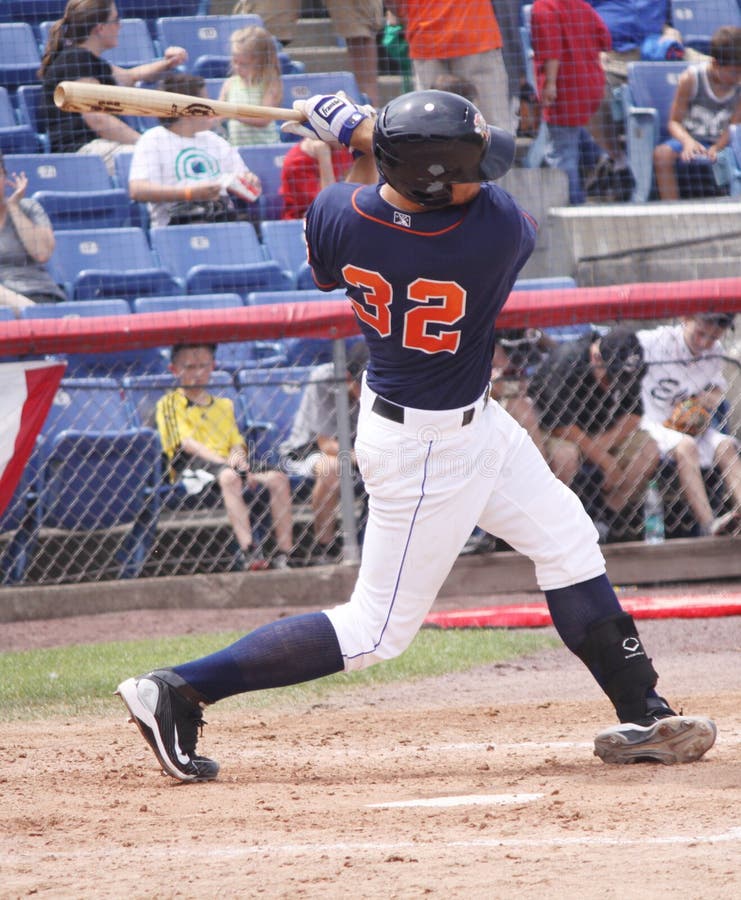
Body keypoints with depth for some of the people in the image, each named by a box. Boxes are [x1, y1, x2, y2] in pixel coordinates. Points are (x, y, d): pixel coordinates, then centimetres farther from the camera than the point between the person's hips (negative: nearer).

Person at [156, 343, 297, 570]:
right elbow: (187, 443, -6)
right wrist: (224, 461, -19)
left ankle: (283, 556, -24)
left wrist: (238, 457, -10)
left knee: (278, 478, -18)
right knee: (229, 477, -39)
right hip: (191, 468, -6)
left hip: (227, 465, 6)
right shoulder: (170, 404, 8)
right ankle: (249, 553, -52)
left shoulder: (224, 405, 28)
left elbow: (237, 444, 17)